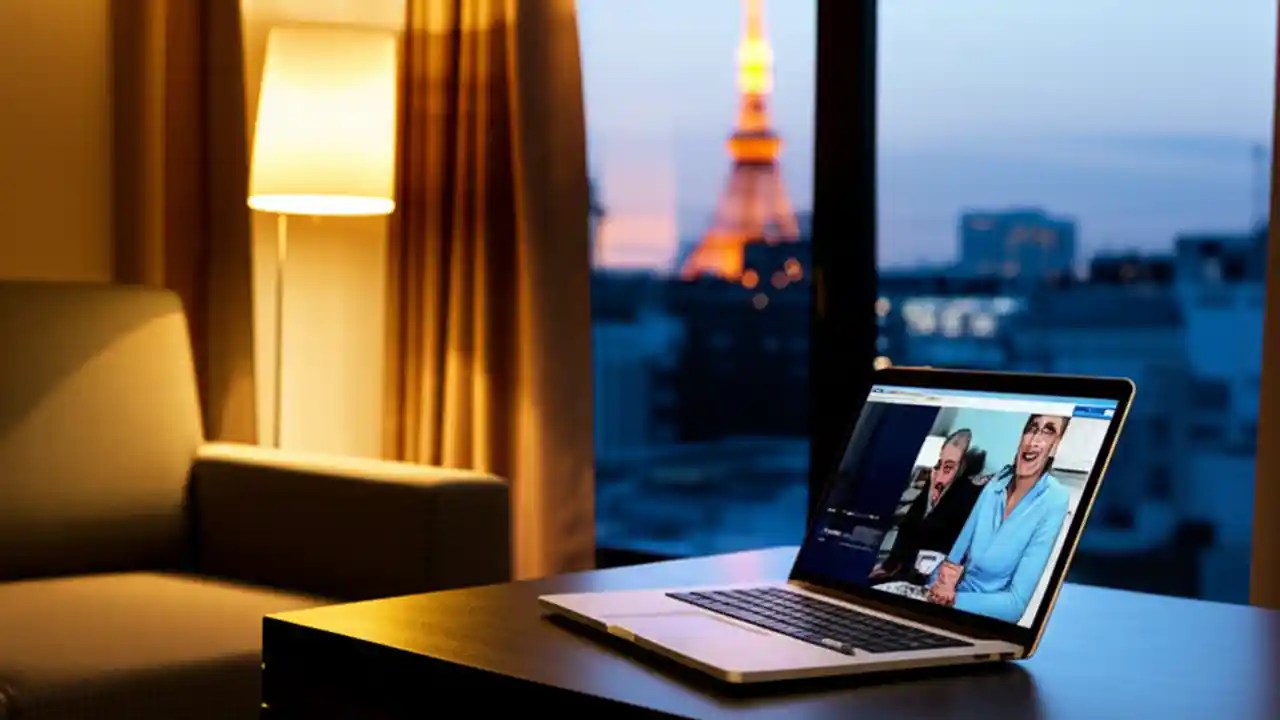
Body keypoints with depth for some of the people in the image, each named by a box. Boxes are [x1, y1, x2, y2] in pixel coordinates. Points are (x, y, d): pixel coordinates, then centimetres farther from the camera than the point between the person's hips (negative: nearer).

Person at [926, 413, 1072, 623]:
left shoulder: (1054, 504, -14)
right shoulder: (994, 486, 2)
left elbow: (1017, 603, -17)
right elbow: (954, 559, 6)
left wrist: (953, 599, -22)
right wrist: (943, 577, -14)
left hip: (989, 620, -5)